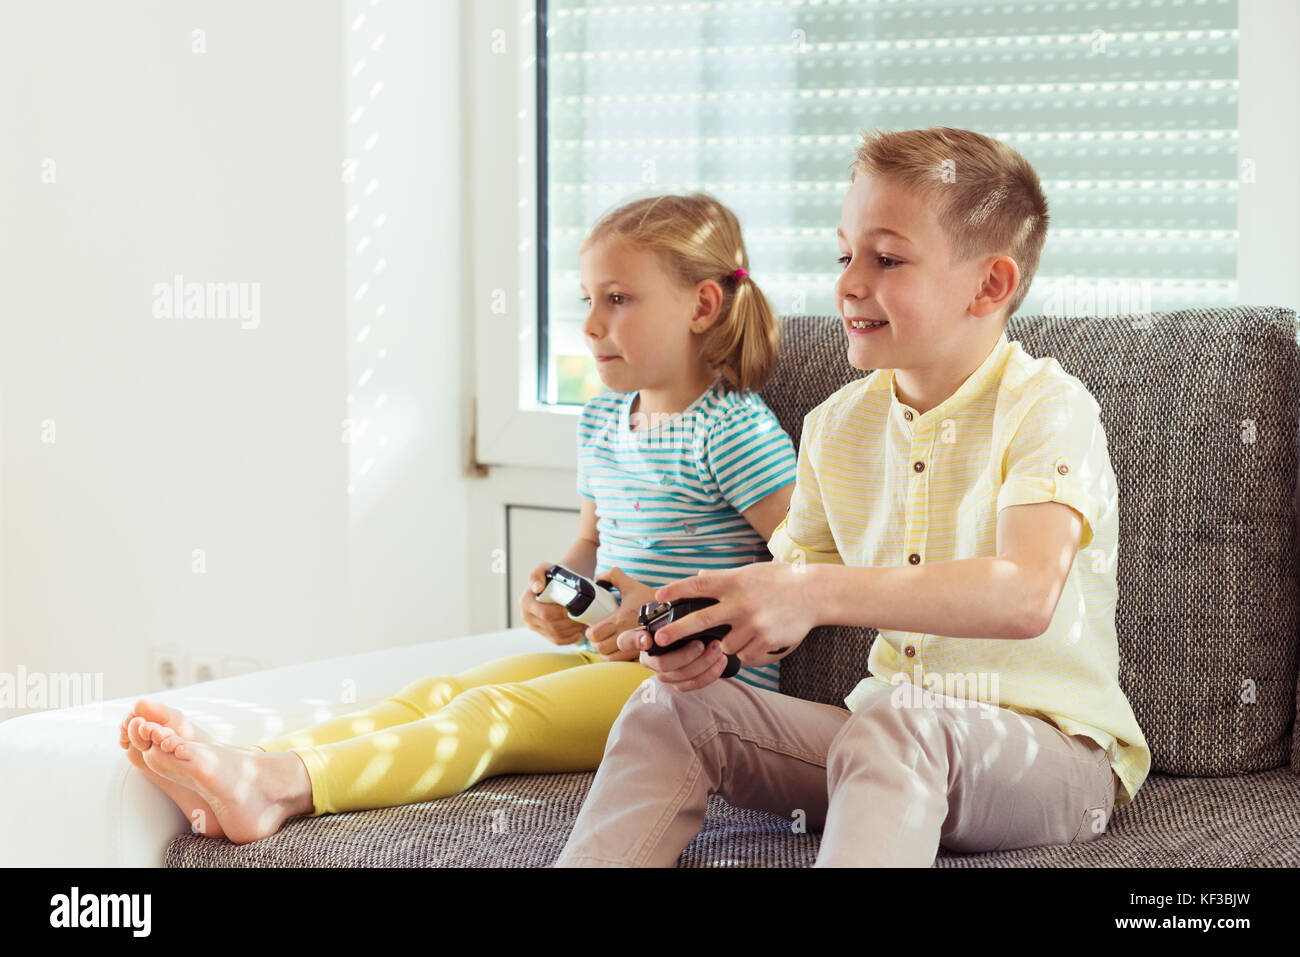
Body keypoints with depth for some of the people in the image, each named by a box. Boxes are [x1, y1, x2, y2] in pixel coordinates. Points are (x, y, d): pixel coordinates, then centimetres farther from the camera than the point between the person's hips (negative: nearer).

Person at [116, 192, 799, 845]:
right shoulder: (601, 421, 16)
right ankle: (238, 770, -33)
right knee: (438, 693, -14)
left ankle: (279, 787, -46)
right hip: (606, 656, 8)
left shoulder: (735, 429, -11)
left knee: (495, 713, -28)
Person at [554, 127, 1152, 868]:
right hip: (885, 742, 6)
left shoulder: (1048, 409, -11)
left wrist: (817, 595, -35)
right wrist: (710, 633, -10)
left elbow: (1025, 597, -28)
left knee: (898, 722, -38)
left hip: (1057, 754, -6)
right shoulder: (837, 426, 10)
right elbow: (792, 596, 15)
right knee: (670, 709, -10)